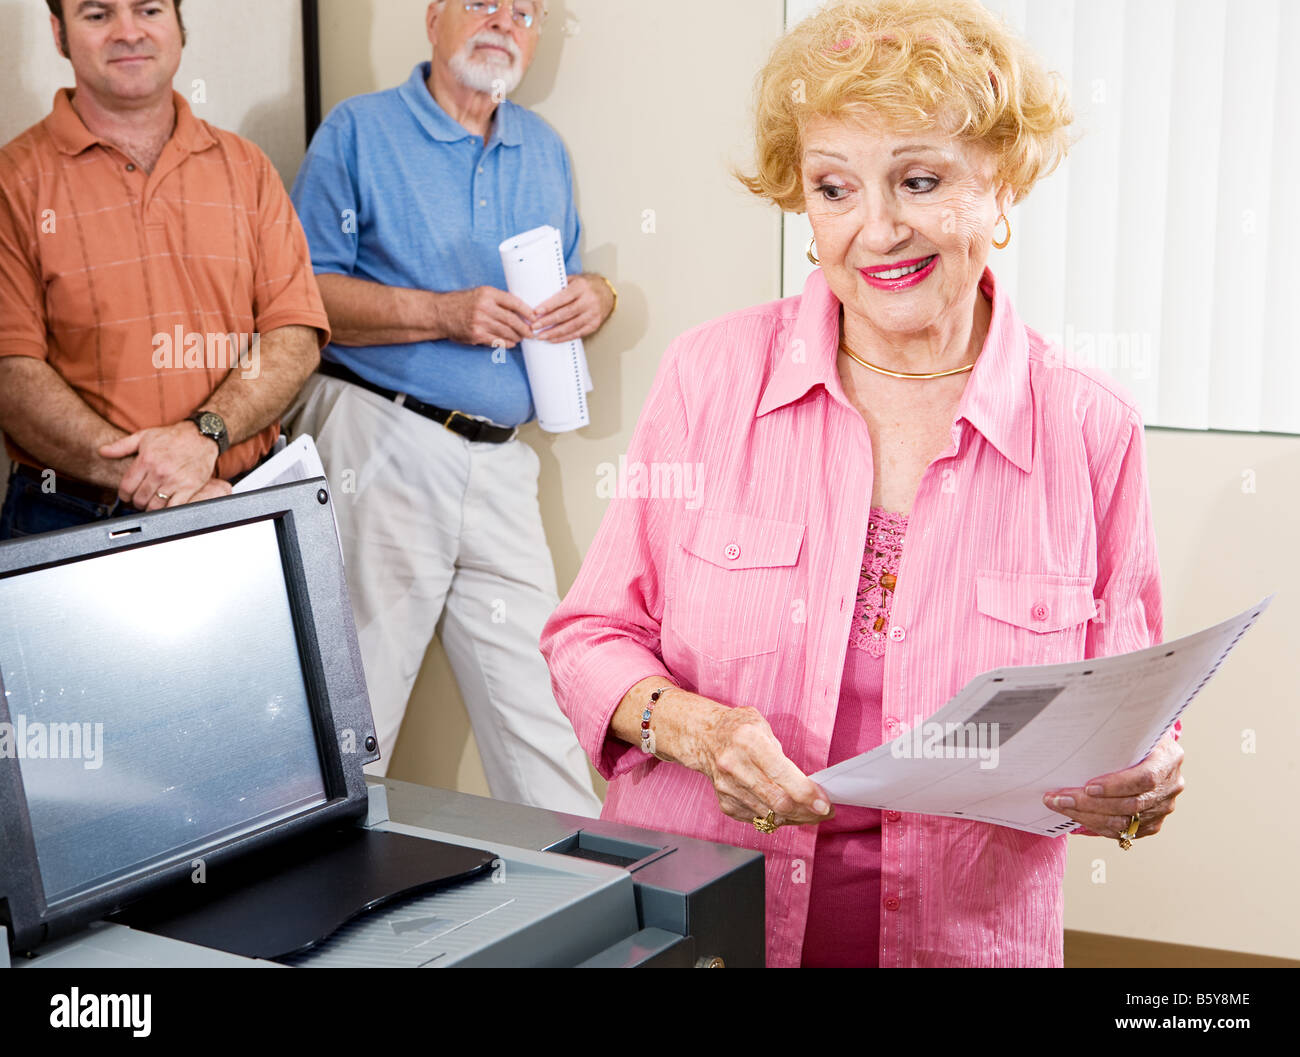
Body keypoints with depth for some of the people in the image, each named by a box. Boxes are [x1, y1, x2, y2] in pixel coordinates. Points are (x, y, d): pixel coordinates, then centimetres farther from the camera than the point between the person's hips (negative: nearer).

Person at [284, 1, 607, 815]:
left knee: (540, 704, 5)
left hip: (500, 464, 5)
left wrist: (595, 297, 2)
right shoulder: (359, 131, 1)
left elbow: (570, 279, 26)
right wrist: (443, 313, -15)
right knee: (353, 707, 0)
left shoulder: (544, 151, 18)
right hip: (383, 450, -5)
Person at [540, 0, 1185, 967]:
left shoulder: (1091, 428, -5)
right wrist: (687, 724, -19)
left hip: (966, 935, 1)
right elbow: (594, 637, 0)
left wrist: (1138, 785, -18)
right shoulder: (712, 374, -6)